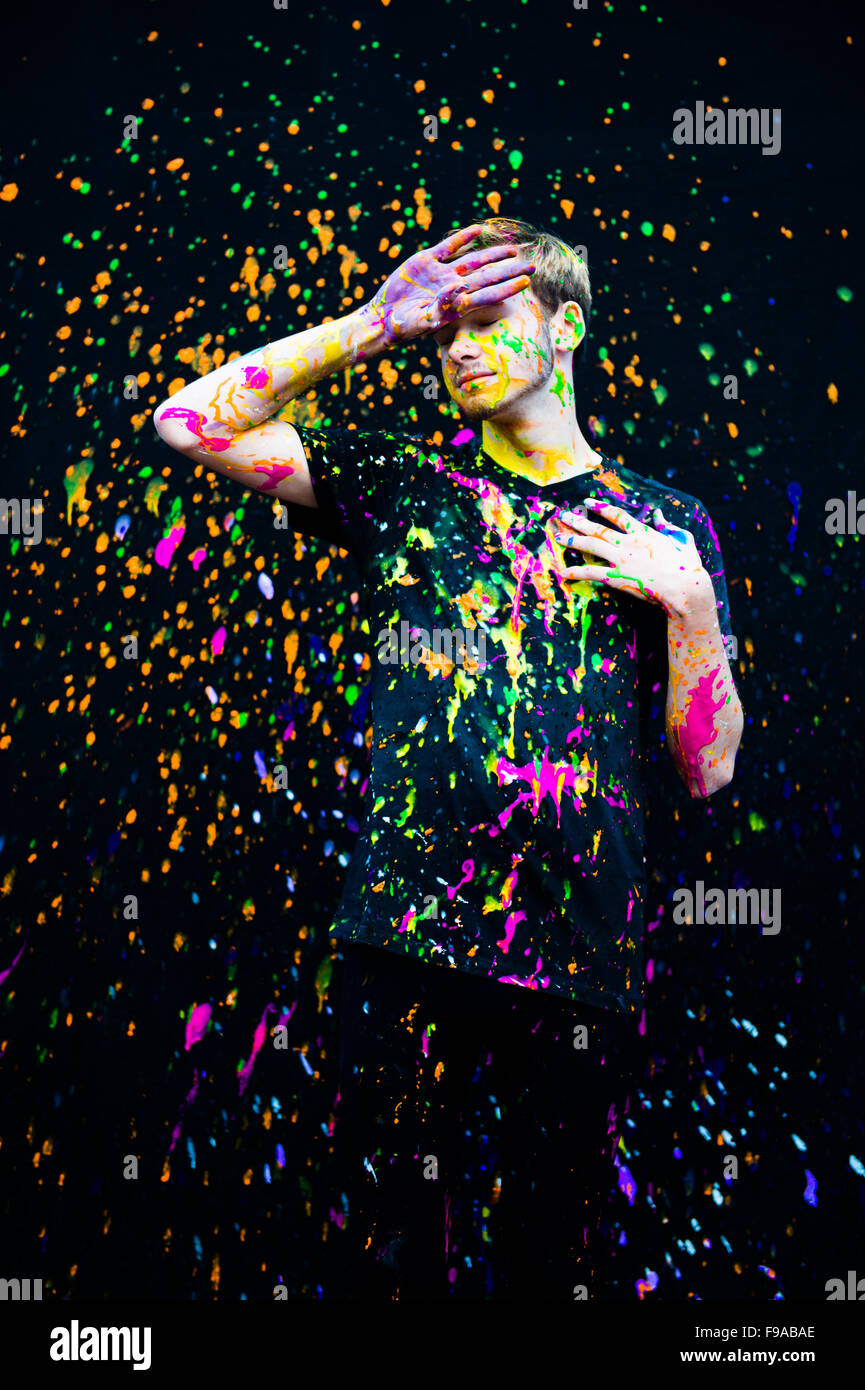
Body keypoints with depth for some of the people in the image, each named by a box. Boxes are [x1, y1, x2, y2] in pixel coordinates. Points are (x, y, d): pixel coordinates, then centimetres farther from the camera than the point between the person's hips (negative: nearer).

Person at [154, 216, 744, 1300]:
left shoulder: (667, 524, 8)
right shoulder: (403, 484, 8)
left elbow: (709, 769, 6)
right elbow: (190, 424, 0)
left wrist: (690, 601, -8)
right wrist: (375, 324, -2)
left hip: (584, 960, 1)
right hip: (410, 934, 0)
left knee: (553, 1251, 13)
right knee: (384, 1245, 8)